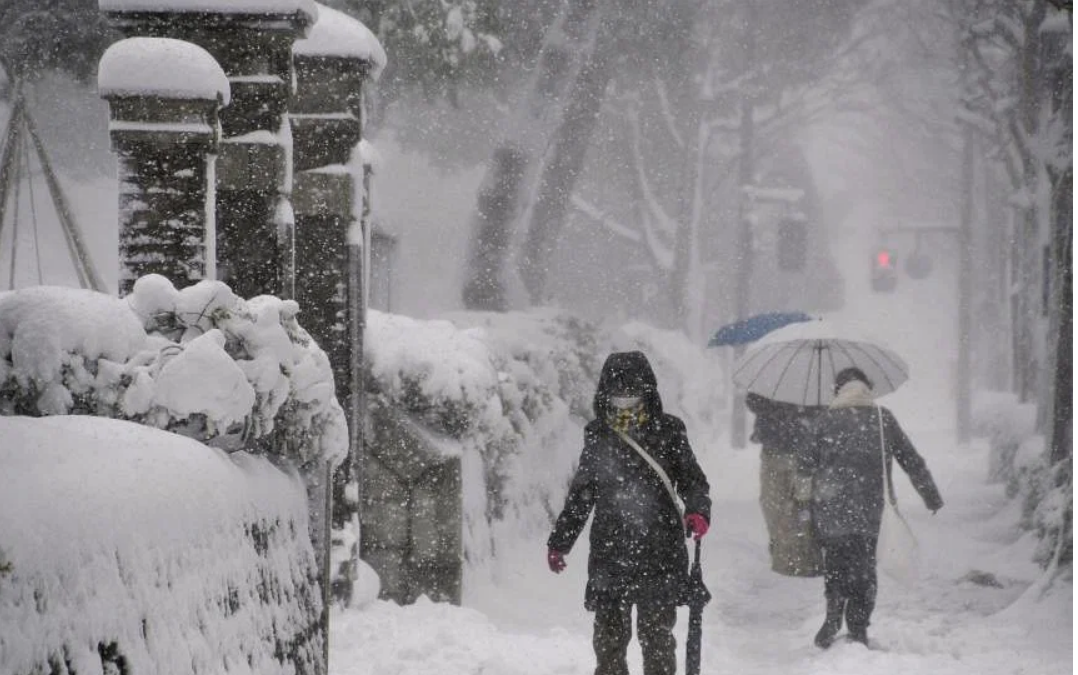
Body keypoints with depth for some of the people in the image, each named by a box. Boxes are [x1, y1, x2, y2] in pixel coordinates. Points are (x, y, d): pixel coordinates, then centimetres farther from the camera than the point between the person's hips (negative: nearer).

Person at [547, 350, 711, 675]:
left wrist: (698, 511, -16)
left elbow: (692, 479, 5)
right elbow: (580, 494, 19)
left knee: (656, 634, -1)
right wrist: (559, 541, 20)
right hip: (609, 551, 2)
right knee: (609, 635, 4)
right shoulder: (598, 436, 10)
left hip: (660, 551, -2)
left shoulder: (667, 431, 2)